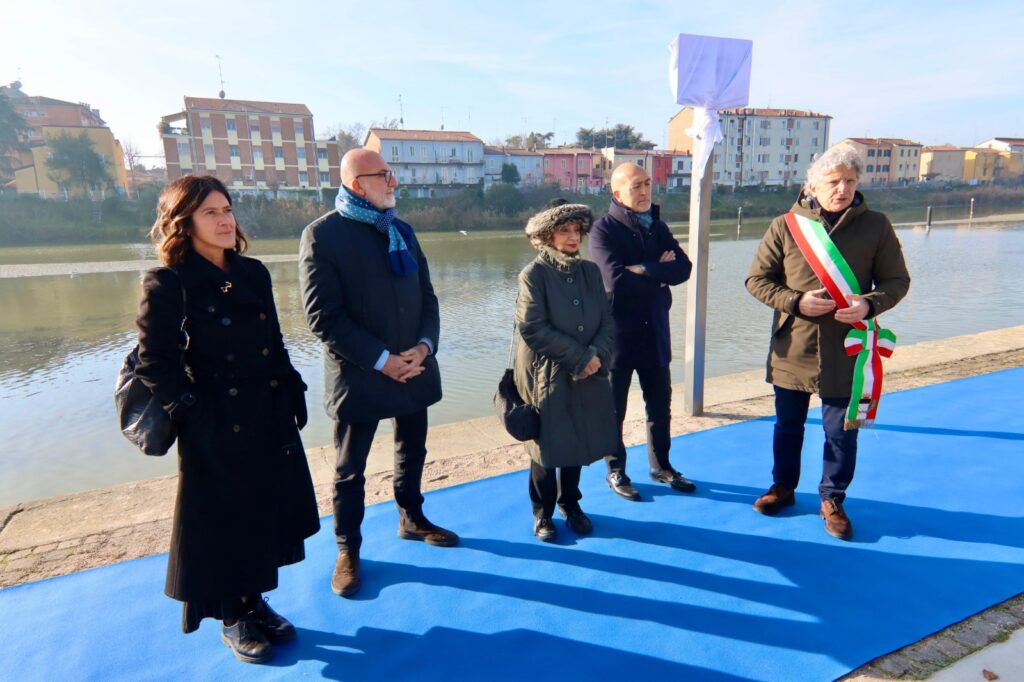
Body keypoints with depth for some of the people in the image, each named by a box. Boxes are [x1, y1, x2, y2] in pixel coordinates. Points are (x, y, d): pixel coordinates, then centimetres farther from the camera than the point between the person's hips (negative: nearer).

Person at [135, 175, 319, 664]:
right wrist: (195, 412, -14)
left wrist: (294, 394, 7)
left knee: (267, 514, 17)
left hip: (271, 418, 6)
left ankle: (255, 602, 38)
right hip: (217, 428, -5)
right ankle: (232, 619, 32)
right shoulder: (168, 284, -11)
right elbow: (155, 363, -11)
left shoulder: (253, 273, 5)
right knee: (224, 522, 11)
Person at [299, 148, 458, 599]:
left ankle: (411, 519, 43)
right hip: (358, 376, -5)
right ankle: (347, 550, 29)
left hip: (413, 368, 6)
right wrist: (381, 360, -19)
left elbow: (427, 297, 7)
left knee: (413, 452, 21)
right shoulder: (322, 234, -10)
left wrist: (424, 346, -10)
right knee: (349, 470, 10)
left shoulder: (402, 231, 9)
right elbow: (323, 316, -16)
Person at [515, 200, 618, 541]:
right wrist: (578, 357, -16)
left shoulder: (590, 270, 6)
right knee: (547, 446, 8)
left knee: (579, 442, 14)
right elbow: (532, 327, -17)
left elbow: (606, 321, 5)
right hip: (546, 376, -5)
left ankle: (570, 504, 36)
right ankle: (543, 513, 28)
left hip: (587, 374, 5)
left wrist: (597, 354, -14)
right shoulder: (534, 274, -10)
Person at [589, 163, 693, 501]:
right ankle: (616, 471, 26)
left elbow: (683, 268, -2)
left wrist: (642, 270, -17)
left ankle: (661, 466, 35)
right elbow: (615, 279, -23)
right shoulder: (604, 229, -9)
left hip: (655, 331, 6)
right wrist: (660, 274, -11)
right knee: (614, 407, 8)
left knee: (660, 403, 16)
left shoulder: (658, 226, 10)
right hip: (618, 331, -6)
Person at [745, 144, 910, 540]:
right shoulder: (785, 226, -2)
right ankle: (783, 486, 37)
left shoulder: (876, 226, 0)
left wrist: (870, 304, -17)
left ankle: (832, 499, 31)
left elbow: (897, 281, 5)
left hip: (845, 352, 0)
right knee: (788, 425, 16)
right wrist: (796, 301, -16)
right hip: (791, 349, 1)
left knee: (841, 432, 9)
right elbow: (757, 279, 0)